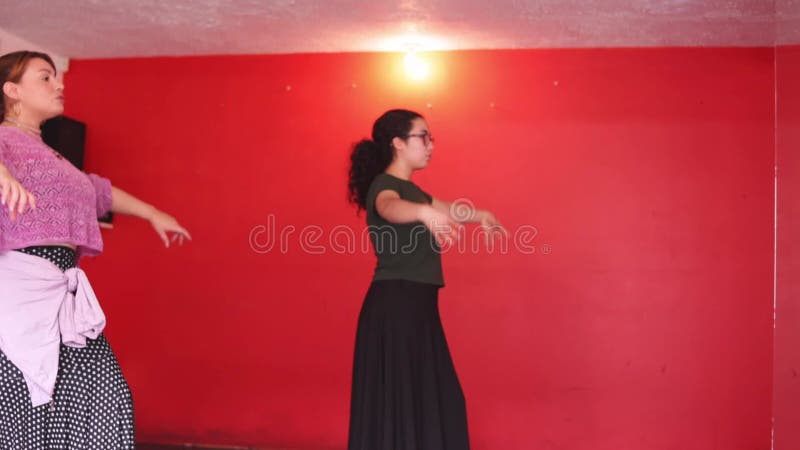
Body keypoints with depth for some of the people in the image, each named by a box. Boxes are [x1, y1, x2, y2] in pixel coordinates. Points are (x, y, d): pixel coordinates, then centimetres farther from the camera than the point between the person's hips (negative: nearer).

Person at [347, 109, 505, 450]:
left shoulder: (409, 189, 18)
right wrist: (426, 213, -57)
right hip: (395, 307, -10)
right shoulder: (384, 186, -11)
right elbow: (390, 209, -36)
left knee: (429, 403, 12)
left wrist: (480, 215, 53)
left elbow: (447, 208, 38)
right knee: (399, 403, -7)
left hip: (416, 306, 10)